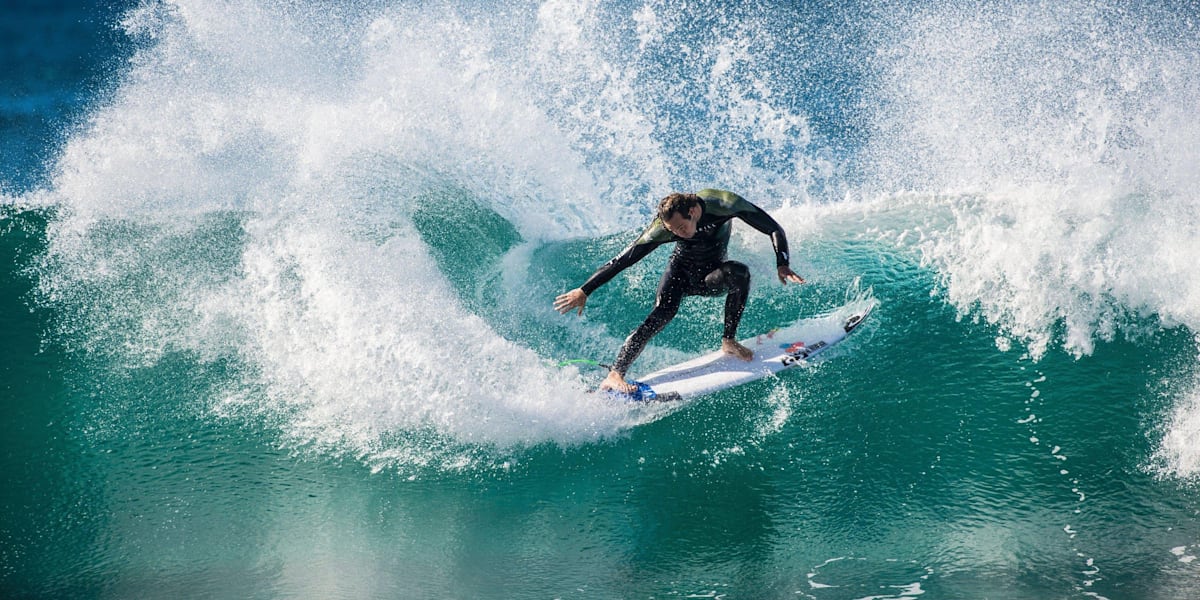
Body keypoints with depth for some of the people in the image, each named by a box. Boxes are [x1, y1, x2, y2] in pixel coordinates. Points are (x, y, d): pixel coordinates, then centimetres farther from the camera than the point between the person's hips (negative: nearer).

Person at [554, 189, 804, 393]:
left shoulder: (725, 204, -28)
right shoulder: (662, 229, -28)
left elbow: (774, 229, -22)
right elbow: (621, 261, -24)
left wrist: (781, 264, -38)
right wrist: (584, 291, -26)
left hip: (712, 275, 2)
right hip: (680, 271, -2)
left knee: (739, 272, -32)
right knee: (663, 312, -30)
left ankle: (729, 341, -18)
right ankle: (614, 375, -38)